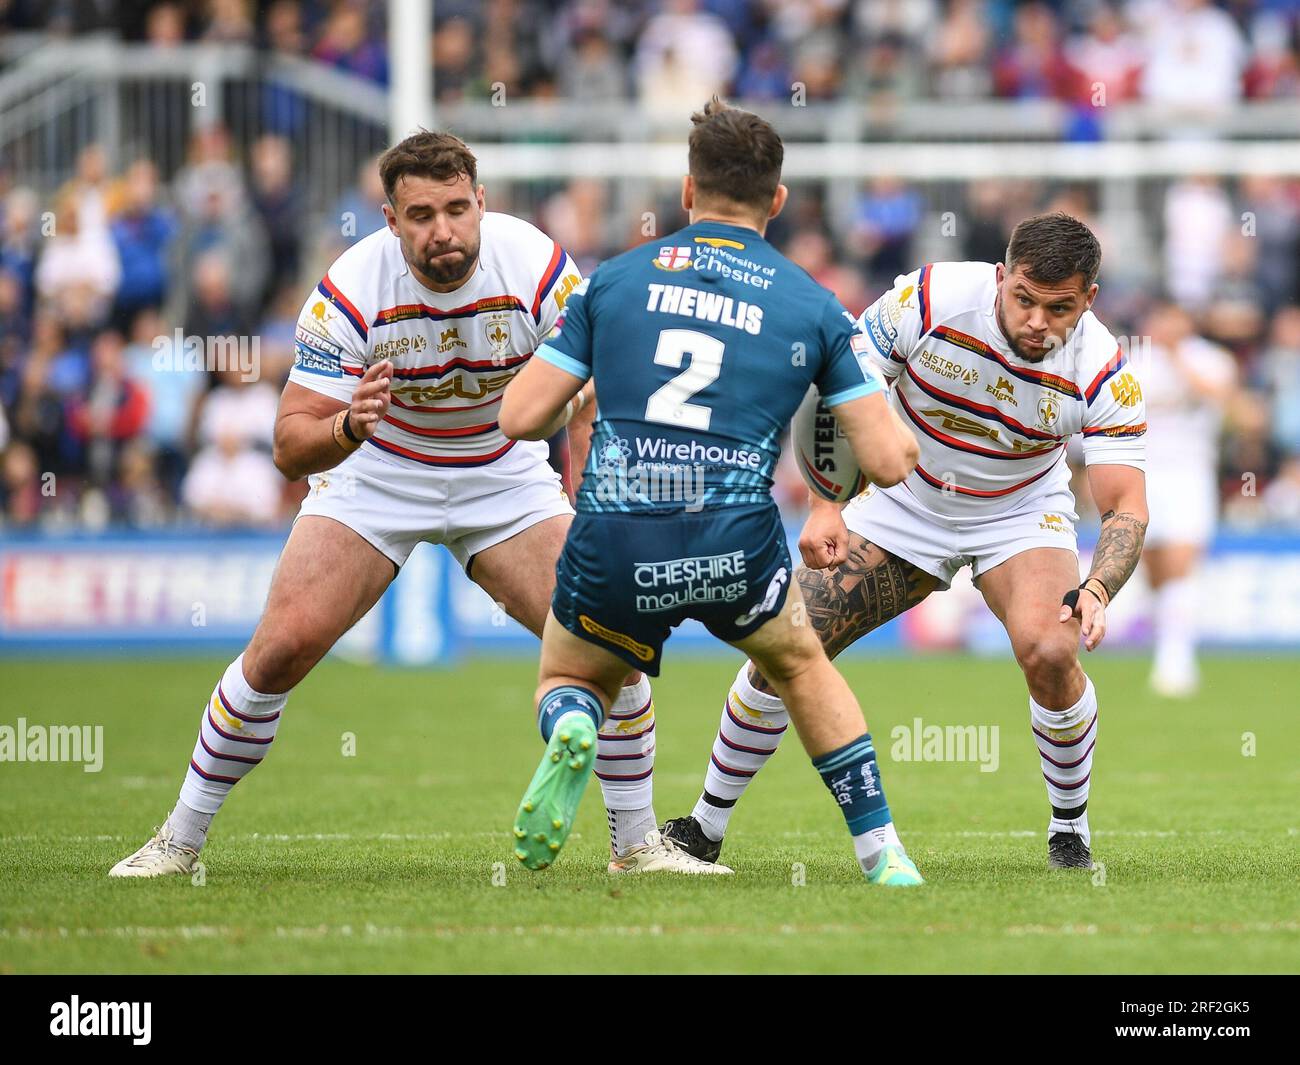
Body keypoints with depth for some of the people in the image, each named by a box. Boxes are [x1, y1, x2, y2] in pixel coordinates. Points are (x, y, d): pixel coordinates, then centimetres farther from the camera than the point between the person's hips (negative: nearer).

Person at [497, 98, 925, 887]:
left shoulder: (616, 280, 11)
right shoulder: (812, 305, 10)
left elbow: (520, 418, 9)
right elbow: (888, 462, 6)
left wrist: (574, 404, 32)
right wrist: (897, 429, 31)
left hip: (613, 544, 0)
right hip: (737, 544, 0)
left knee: (569, 683, 28)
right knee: (802, 665, 31)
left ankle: (573, 735, -8)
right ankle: (881, 850, 23)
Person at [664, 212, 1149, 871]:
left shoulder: (1104, 374, -25)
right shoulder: (930, 299, -26)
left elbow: (1126, 508, -24)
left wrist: (1096, 591, -44)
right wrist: (824, 507, -21)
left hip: (1020, 514, -1)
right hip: (904, 501, 1)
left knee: (1050, 652, -28)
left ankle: (1070, 829, -3)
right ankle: (706, 825, 12)